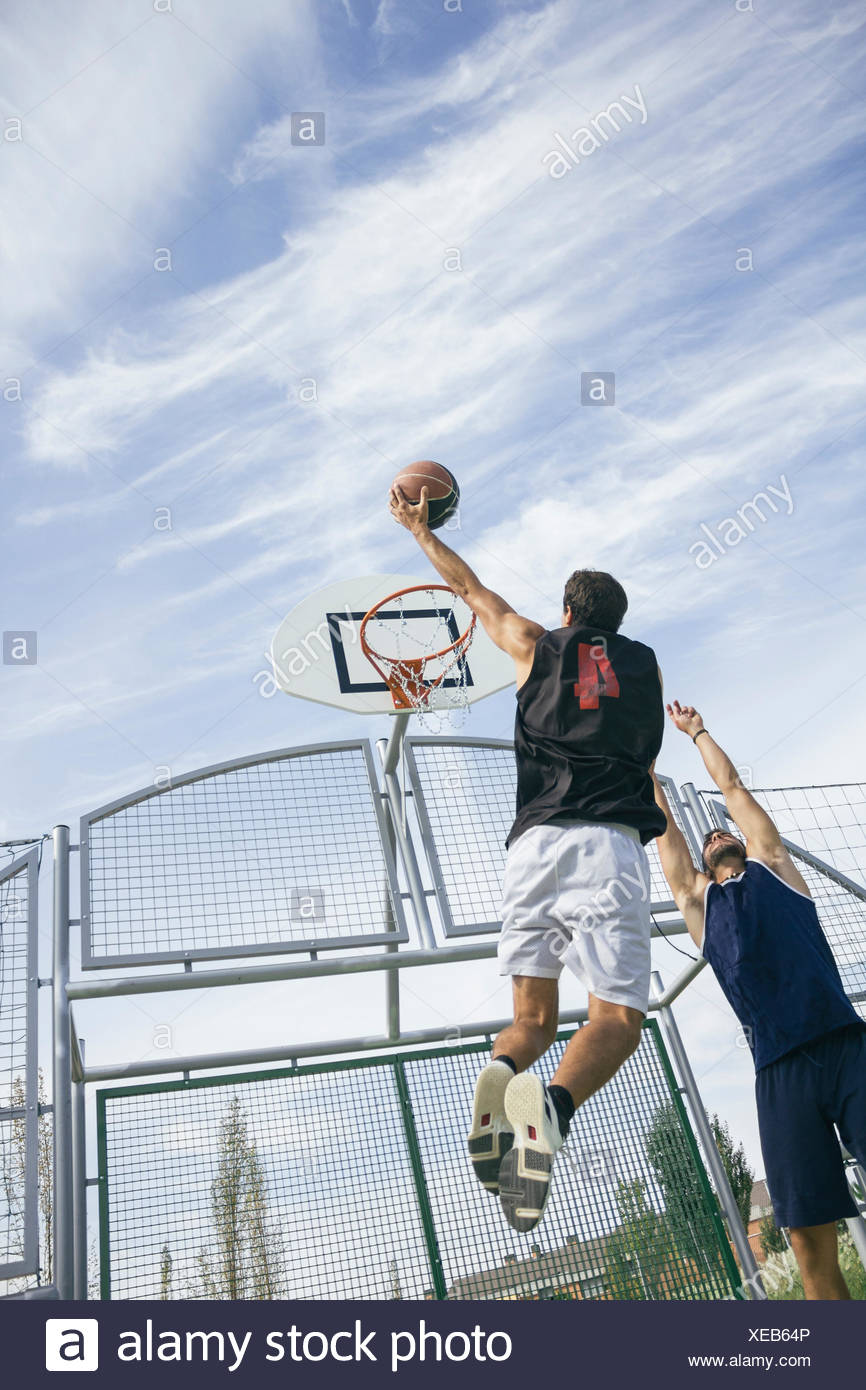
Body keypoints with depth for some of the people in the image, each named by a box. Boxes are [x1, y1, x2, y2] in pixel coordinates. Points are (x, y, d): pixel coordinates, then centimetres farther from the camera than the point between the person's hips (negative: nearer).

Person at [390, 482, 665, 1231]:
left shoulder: (537, 645, 19)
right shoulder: (645, 663, 22)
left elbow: (470, 587, 33)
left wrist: (419, 528, 47)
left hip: (537, 840, 1)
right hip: (612, 843, -1)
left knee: (534, 1016, 11)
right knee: (617, 1019, -5)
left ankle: (502, 1074, -23)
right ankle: (552, 1105, -36)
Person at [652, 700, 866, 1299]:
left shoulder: (772, 864, 19)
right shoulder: (697, 899, 22)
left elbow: (732, 785, 27)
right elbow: (662, 821, 26)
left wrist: (696, 729, 40)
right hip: (781, 1068, 2)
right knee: (810, 1237, -3)